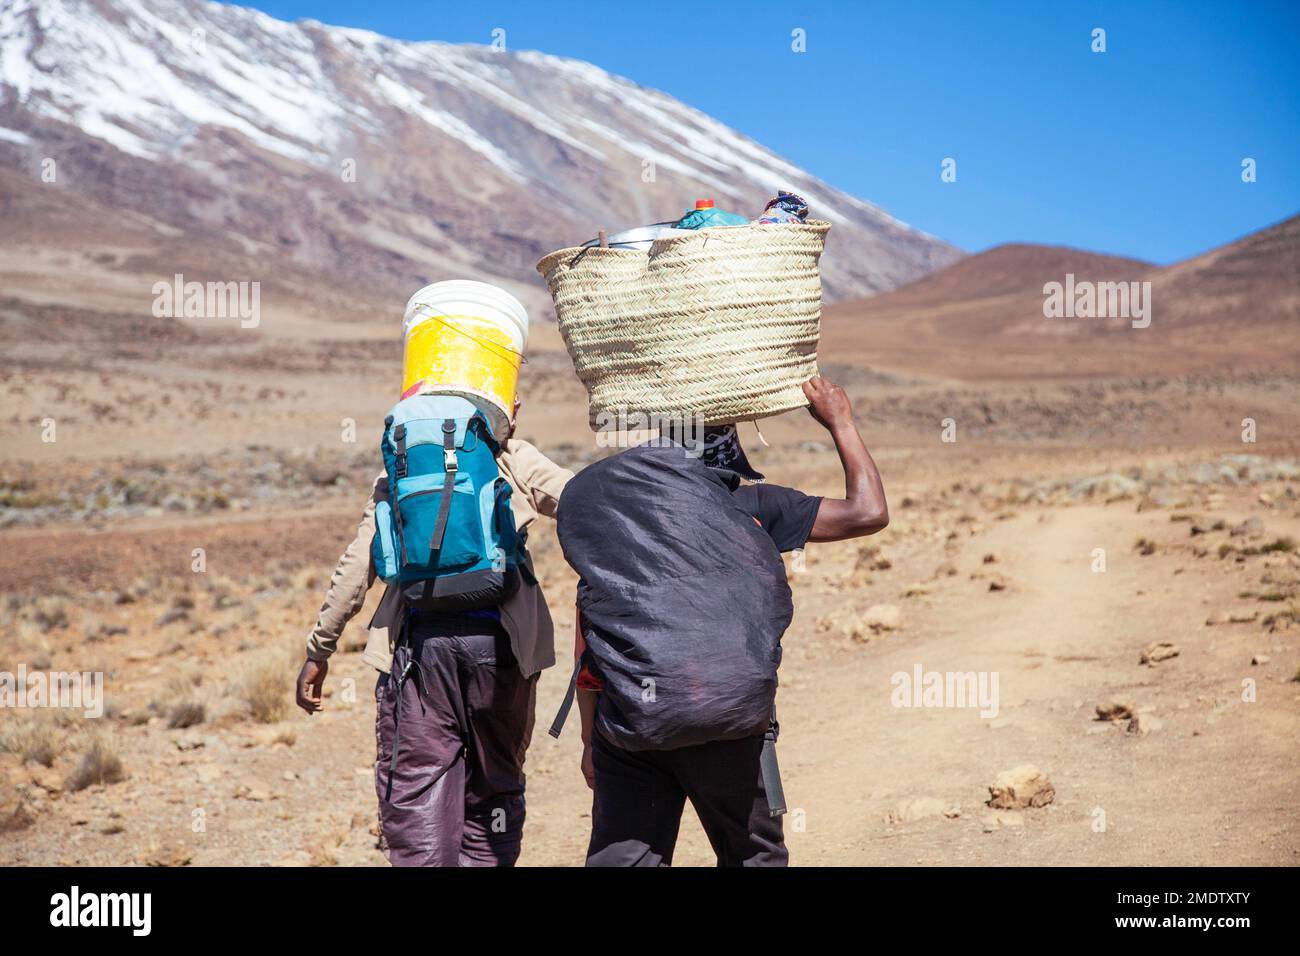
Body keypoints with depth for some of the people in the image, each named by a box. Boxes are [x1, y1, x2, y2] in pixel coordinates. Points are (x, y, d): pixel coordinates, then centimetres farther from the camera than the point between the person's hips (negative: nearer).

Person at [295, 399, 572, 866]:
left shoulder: (398, 472, 14)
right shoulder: (514, 461, 10)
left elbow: (355, 568, 10)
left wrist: (319, 650, 14)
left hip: (420, 640, 0)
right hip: (499, 639, 0)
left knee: (414, 792, -1)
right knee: (494, 788, 14)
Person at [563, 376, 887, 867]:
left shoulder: (593, 500, 10)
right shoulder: (750, 506, 5)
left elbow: (585, 647, 9)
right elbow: (868, 512, 9)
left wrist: (590, 737, 18)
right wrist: (840, 421, 20)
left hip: (627, 722, 1)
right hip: (732, 721, -1)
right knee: (754, 854, 18)